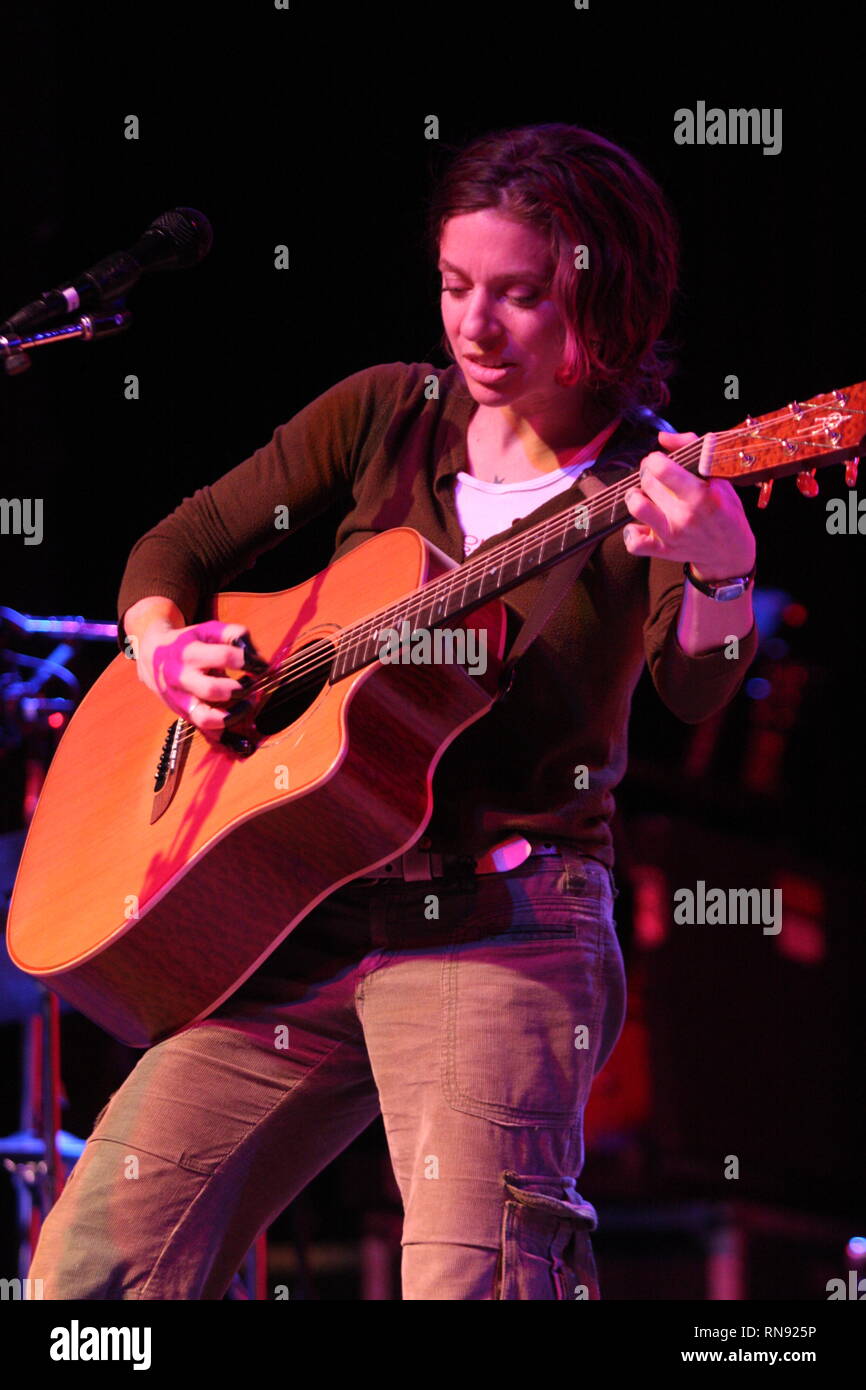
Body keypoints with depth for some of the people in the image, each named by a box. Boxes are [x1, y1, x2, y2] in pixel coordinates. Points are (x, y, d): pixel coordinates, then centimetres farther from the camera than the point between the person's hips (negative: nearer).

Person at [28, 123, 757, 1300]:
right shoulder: (389, 414, 10)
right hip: (298, 922, 5)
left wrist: (721, 574, -40)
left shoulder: (650, 485, -1)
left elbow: (696, 689, -19)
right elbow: (184, 542, 19)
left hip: (500, 929, -4)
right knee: (91, 1269, -2)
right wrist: (167, 649, -3)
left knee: (467, 1280, -24)